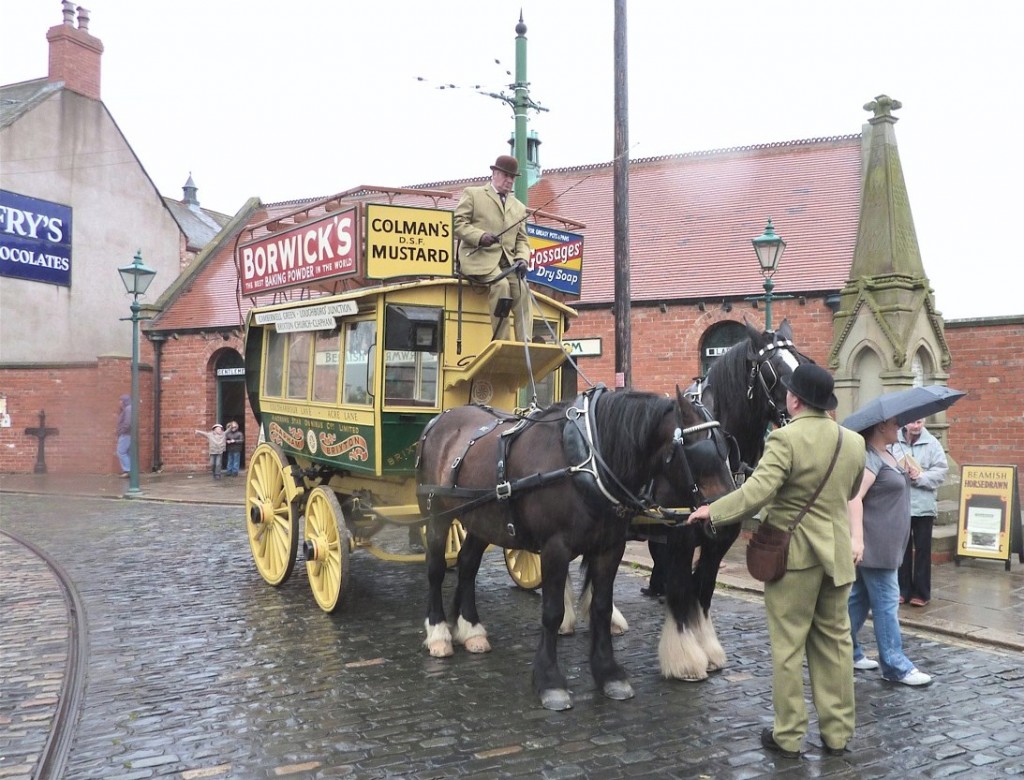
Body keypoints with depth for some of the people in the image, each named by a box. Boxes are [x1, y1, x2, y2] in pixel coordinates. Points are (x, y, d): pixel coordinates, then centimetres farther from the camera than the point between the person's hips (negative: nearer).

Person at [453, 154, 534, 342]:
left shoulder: (519, 207, 26)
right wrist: (480, 236, -17)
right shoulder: (472, 194, 11)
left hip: (508, 261, 4)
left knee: (522, 288, -24)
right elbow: (458, 222, 1)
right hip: (479, 257, -4)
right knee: (501, 284, -32)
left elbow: (522, 240, 19)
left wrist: (522, 259, -3)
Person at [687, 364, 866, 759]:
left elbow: (755, 493, -26)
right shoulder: (855, 442, 2)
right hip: (837, 554, 6)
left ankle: (788, 735, 15)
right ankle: (837, 732, 24)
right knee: (834, 643, 15)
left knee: (788, 647, 6)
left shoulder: (785, 439, -19)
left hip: (793, 554, -5)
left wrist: (712, 512, -15)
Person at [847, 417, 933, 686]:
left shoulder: (886, 454, 12)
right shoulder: (869, 457, -19)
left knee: (860, 597, 15)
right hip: (874, 544, -10)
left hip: (883, 544, 10)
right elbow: (854, 498, -29)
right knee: (886, 601, -3)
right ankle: (895, 666, 4)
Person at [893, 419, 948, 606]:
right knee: (902, 549, 10)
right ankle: (903, 589, 21)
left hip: (923, 506, 0)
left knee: (922, 550, 7)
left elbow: (941, 471, -5)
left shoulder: (932, 443, -1)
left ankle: (921, 592, 16)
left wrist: (920, 477, -18)